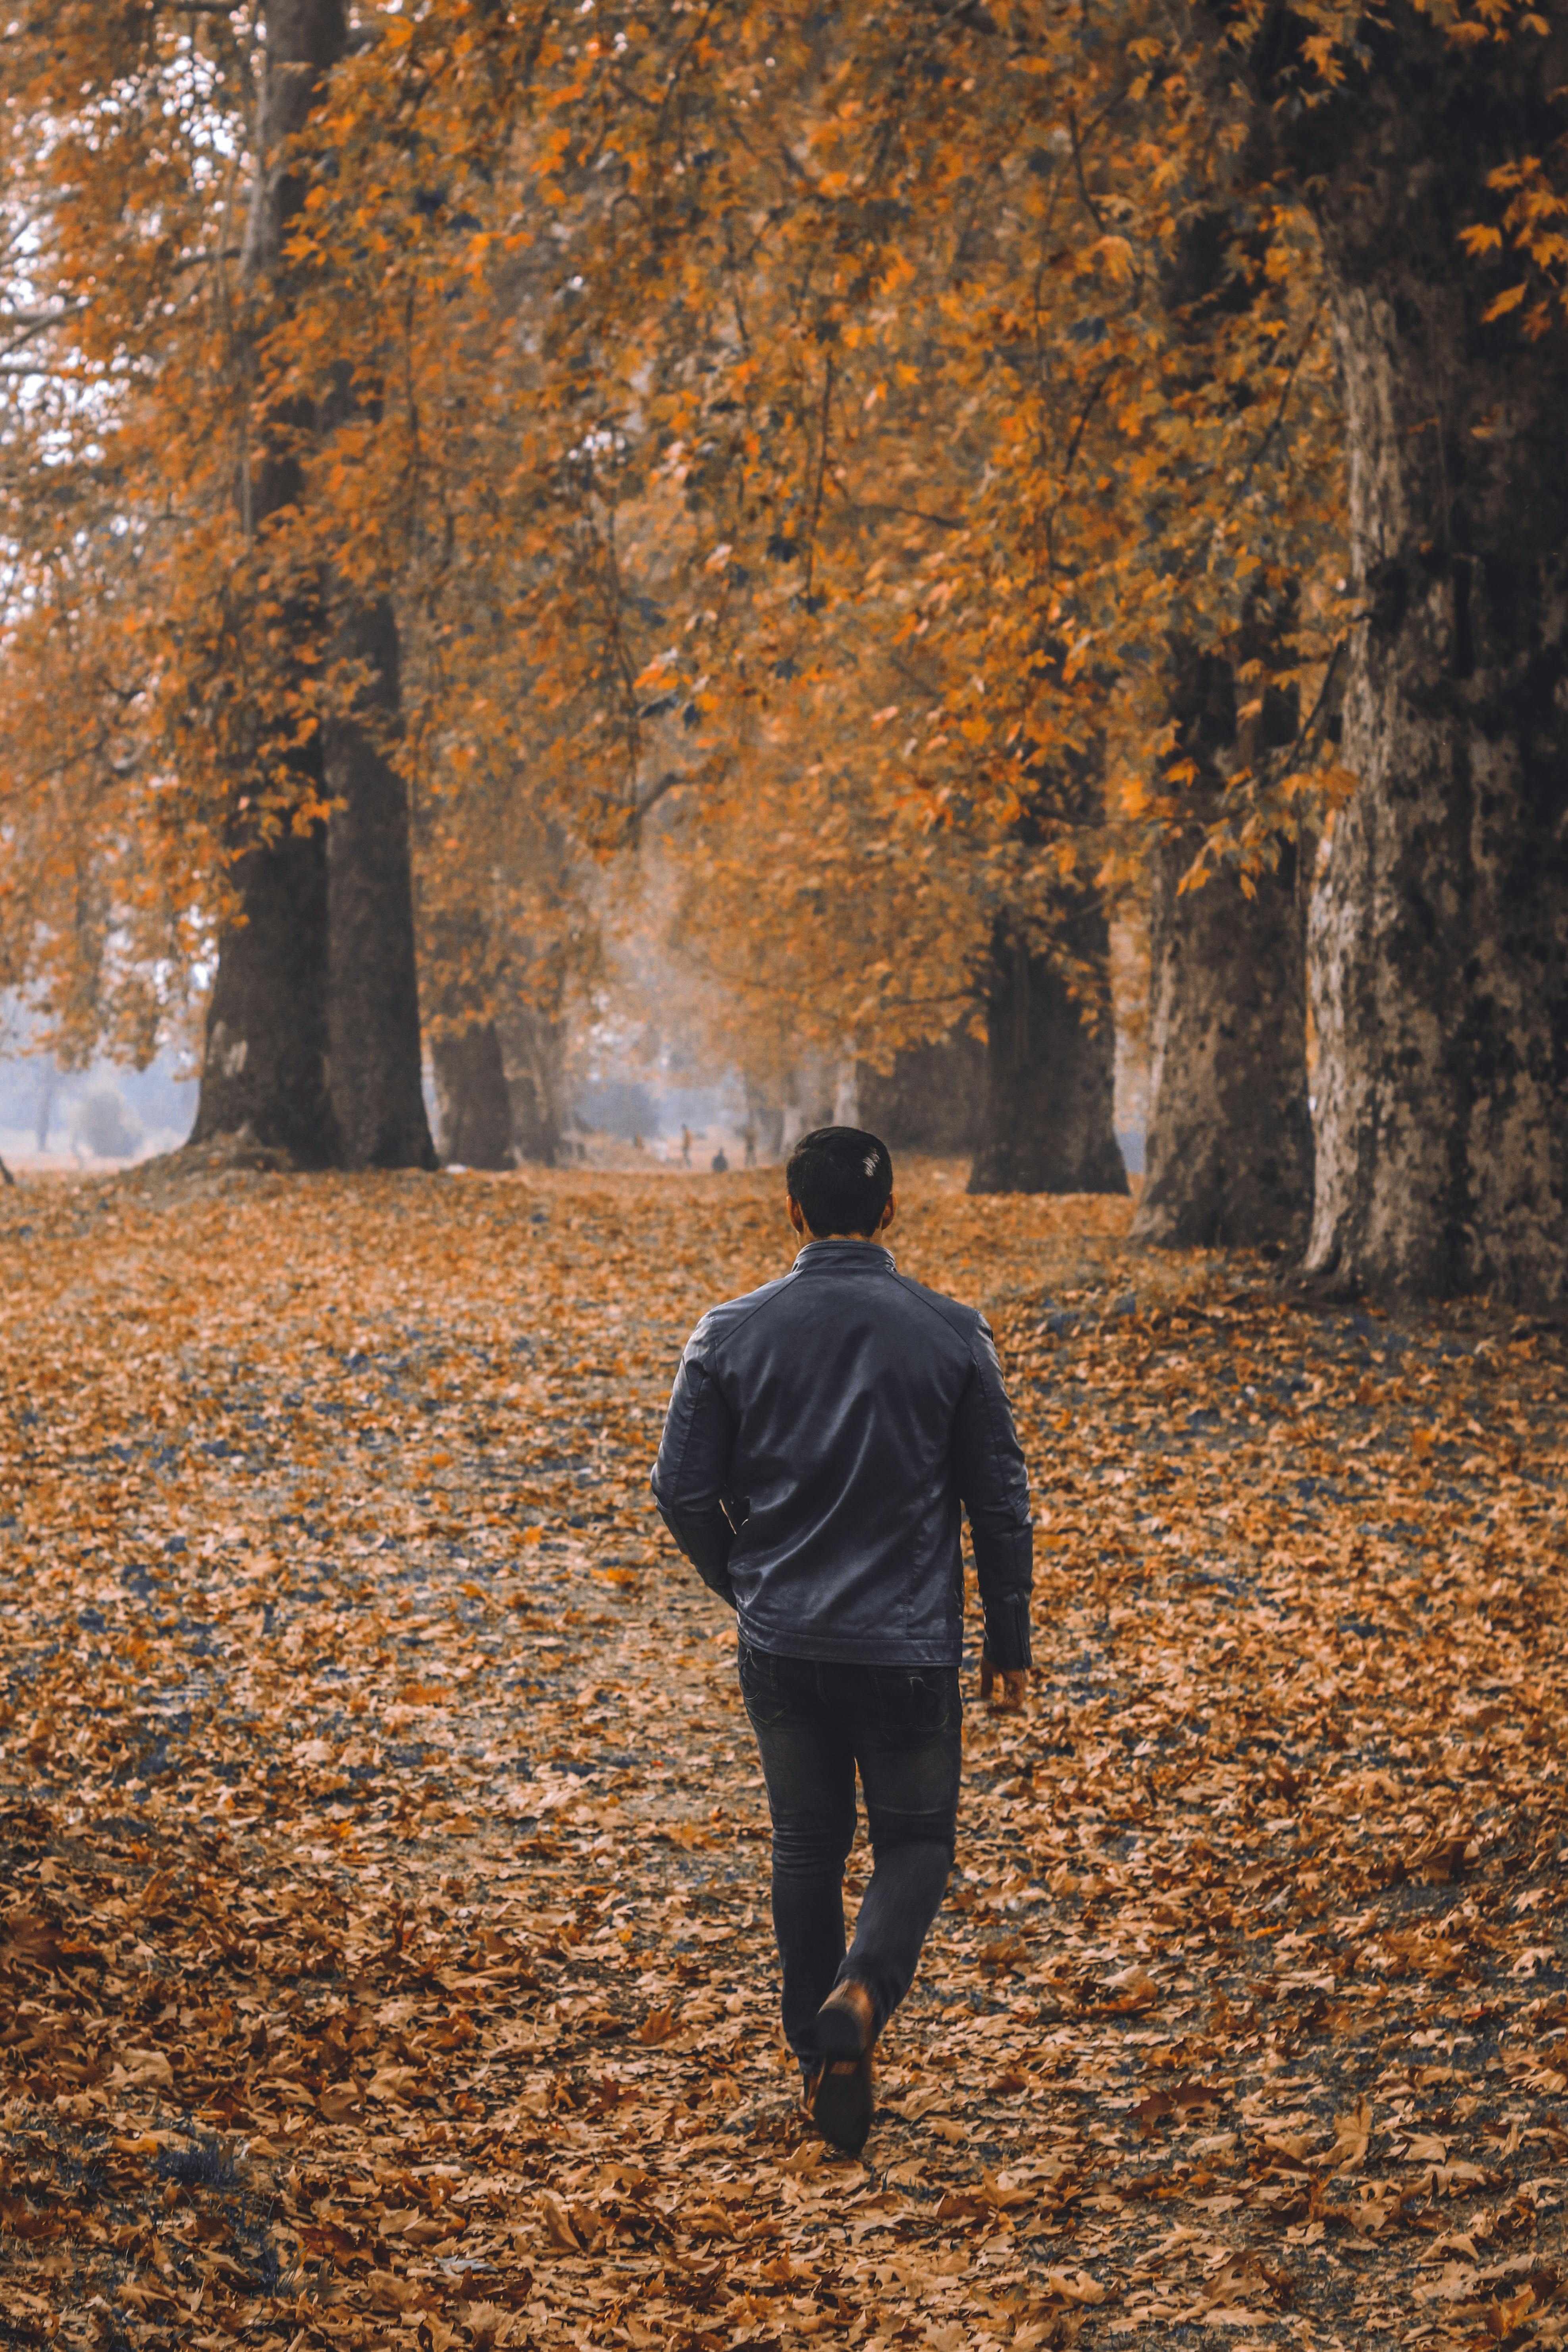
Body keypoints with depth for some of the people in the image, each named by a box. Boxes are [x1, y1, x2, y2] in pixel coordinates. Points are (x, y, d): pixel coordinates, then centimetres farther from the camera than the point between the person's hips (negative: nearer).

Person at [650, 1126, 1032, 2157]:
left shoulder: (731, 1333, -5)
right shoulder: (952, 1334, -7)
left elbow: (684, 1490, 0)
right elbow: (1001, 1499, -2)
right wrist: (1009, 1641, 9)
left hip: (781, 1646, 2)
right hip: (911, 1647, -2)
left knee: (808, 1847, 17)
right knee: (916, 1841, 13)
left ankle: (821, 2060, 21)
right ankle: (861, 1994, -14)